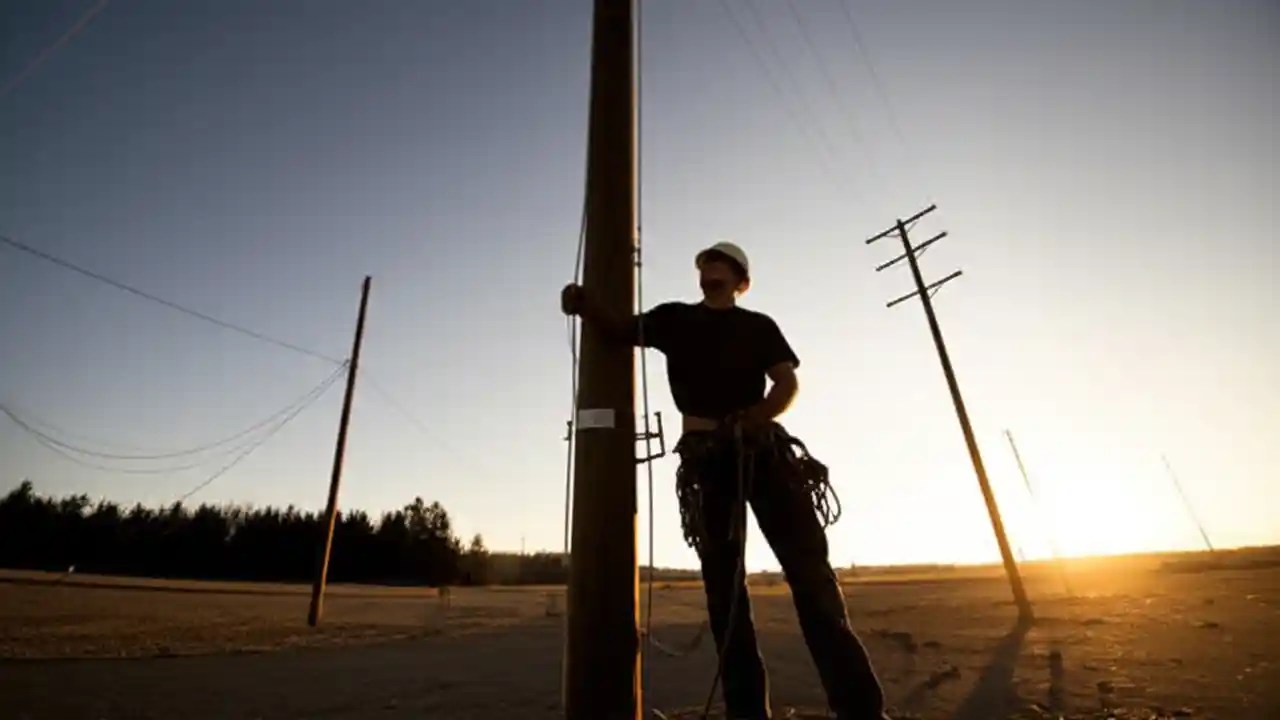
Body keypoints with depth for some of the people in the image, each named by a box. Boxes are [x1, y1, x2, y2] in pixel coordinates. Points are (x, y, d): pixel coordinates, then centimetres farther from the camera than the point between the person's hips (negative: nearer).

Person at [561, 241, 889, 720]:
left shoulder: (759, 325, 15)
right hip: (708, 457, 0)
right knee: (723, 578, 1)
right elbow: (620, 331, 6)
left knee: (808, 564, -6)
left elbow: (788, 381, 2)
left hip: (764, 446, 0)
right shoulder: (675, 318, 17)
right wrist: (584, 306, -15)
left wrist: (758, 416, -20)